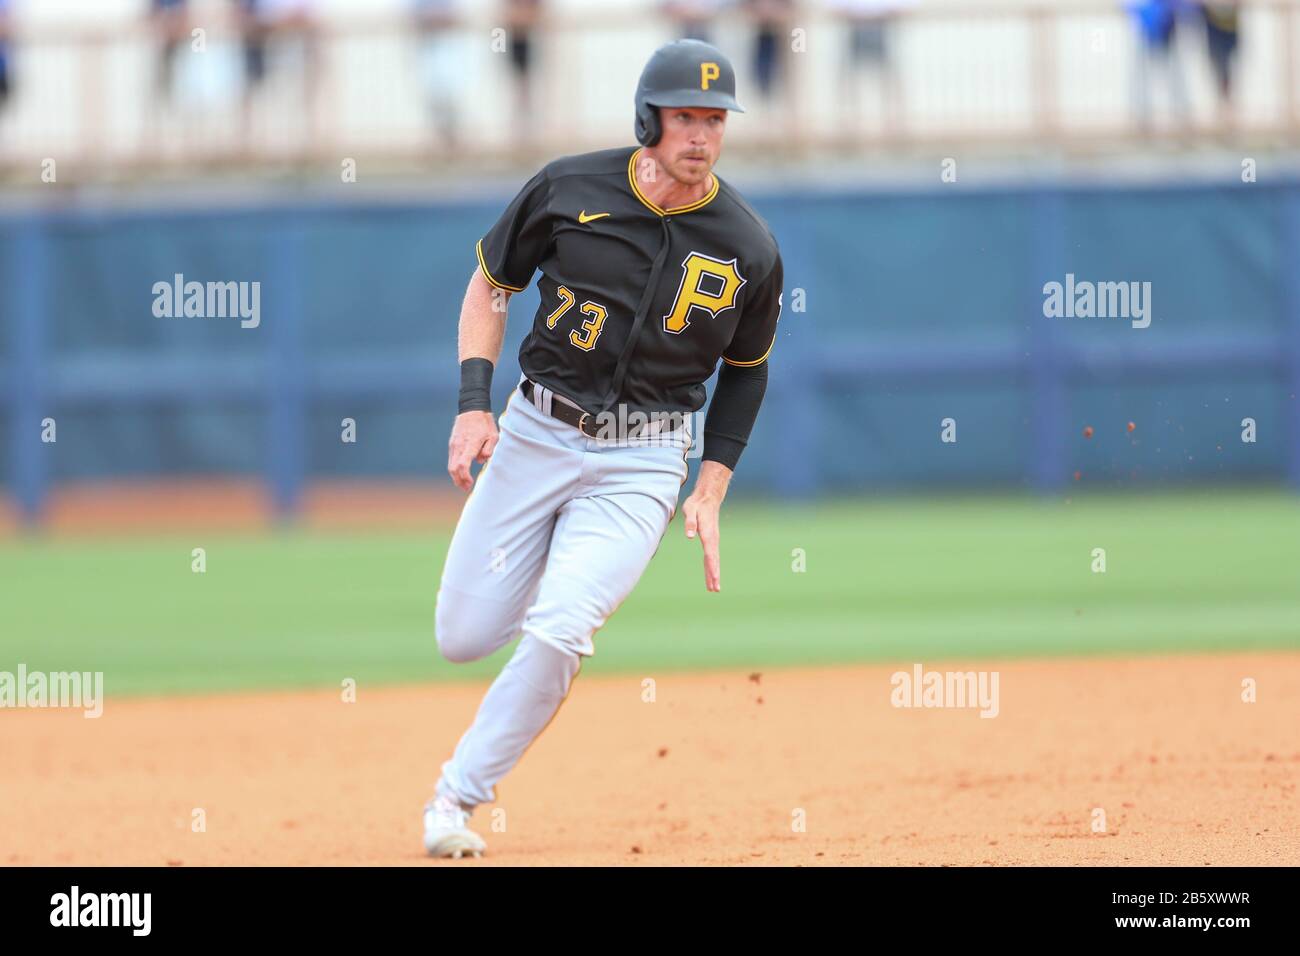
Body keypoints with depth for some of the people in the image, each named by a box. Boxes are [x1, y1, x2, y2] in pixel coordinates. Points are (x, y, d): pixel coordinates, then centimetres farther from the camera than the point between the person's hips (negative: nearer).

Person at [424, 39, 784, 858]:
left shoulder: (750, 250, -7)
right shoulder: (571, 190, -8)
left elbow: (747, 369, 9)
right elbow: (491, 284, 5)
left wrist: (712, 492, 2)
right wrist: (474, 404, -6)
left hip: (643, 463, -1)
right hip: (534, 433, 1)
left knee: (557, 635, -20)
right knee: (462, 638, 4)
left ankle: (458, 796, -3)